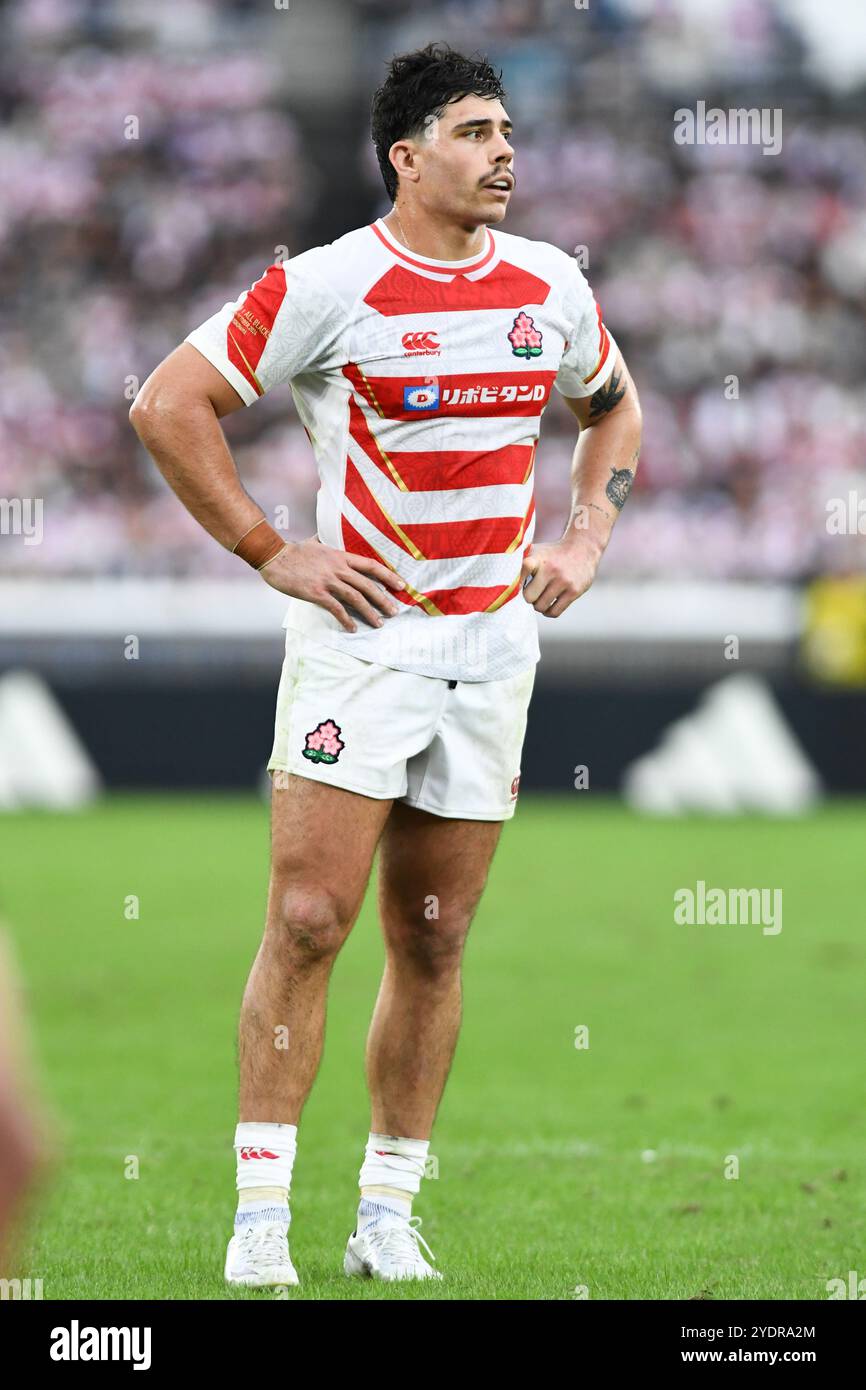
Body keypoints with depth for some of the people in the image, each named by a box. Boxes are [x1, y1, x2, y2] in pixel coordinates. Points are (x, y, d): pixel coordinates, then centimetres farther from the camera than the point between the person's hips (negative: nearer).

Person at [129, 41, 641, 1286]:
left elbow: (614, 404, 27)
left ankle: (389, 1218, 14)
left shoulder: (553, 287, 7)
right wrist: (268, 552, -7)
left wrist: (587, 534, 12)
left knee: (433, 944, 7)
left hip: (495, 645, 5)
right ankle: (261, 1217, -7)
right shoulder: (326, 286, -10)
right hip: (361, 638, -5)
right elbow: (169, 404, -6)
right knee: (309, 920, -11)